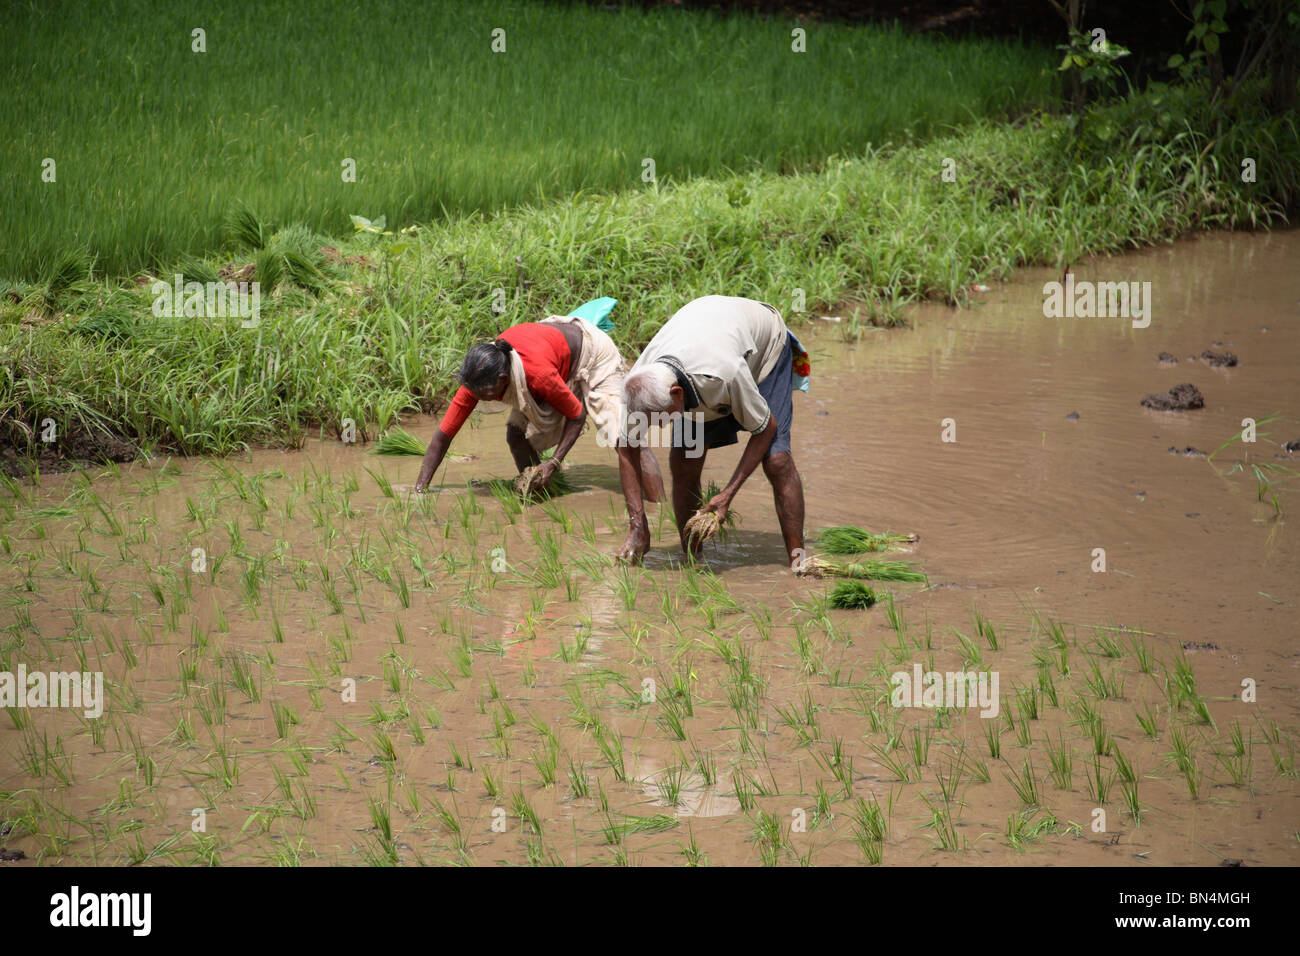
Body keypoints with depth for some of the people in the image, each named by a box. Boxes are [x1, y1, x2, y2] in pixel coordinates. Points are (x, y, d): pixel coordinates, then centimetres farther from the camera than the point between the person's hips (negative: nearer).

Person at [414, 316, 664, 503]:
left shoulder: (539, 374, -45)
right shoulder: (479, 378, -28)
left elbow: (577, 415, -27)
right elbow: (443, 435, -22)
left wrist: (554, 462, -33)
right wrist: (419, 490, -27)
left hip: (592, 352, -6)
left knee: (624, 437, -18)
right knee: (517, 434, -10)